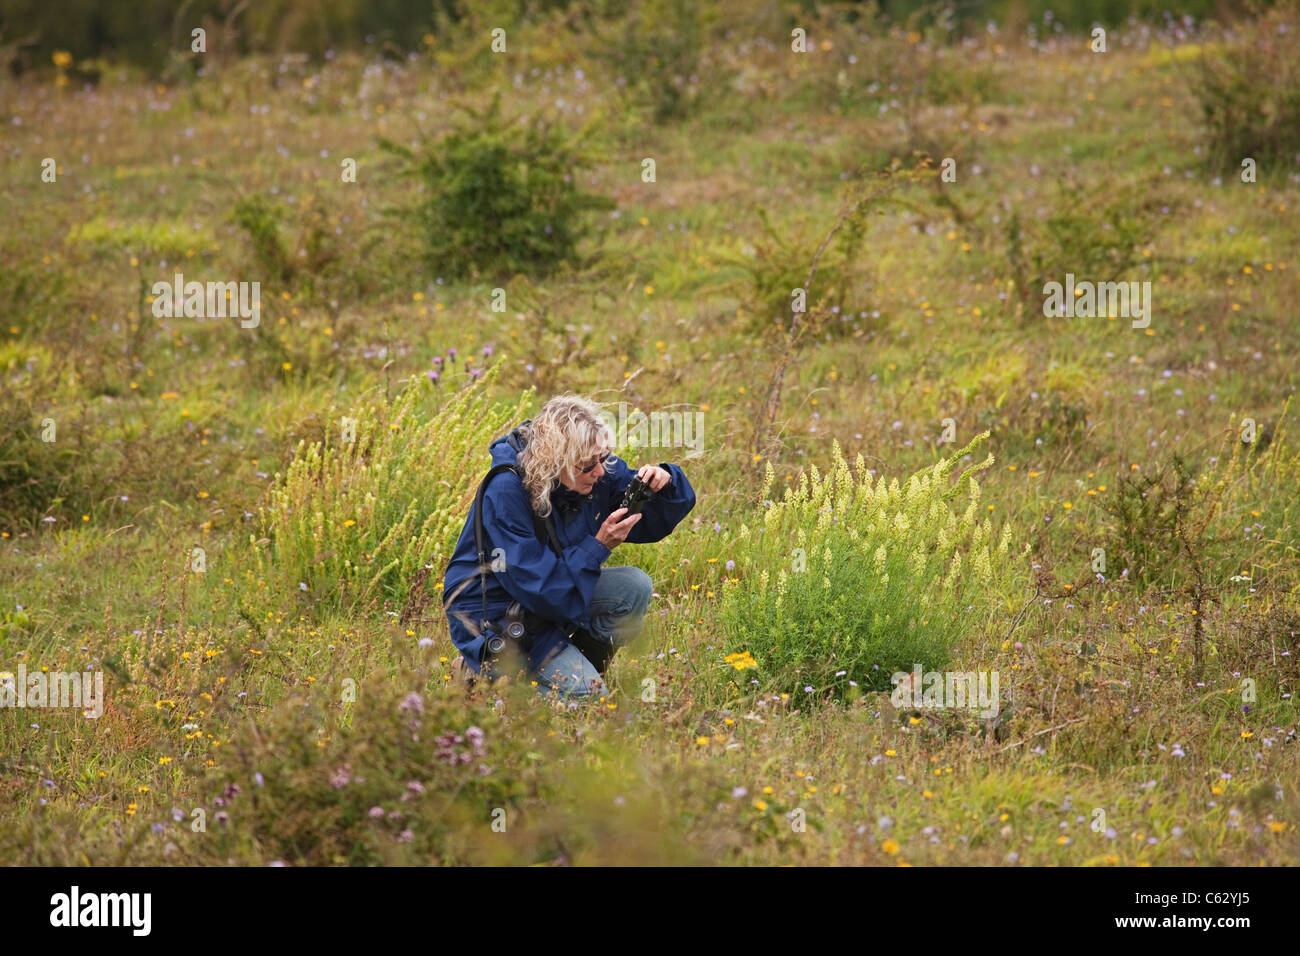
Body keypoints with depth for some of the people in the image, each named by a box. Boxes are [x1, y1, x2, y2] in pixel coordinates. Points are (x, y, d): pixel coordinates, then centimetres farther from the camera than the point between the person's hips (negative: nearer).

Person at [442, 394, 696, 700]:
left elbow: (652, 523, 2)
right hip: (495, 614, -7)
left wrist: (665, 484, -20)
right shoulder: (506, 492, -29)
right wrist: (599, 546, -32)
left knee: (635, 586, -16)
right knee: (586, 694, -21)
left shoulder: (599, 471, -9)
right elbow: (538, 586, -29)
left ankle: (579, 663, 2)